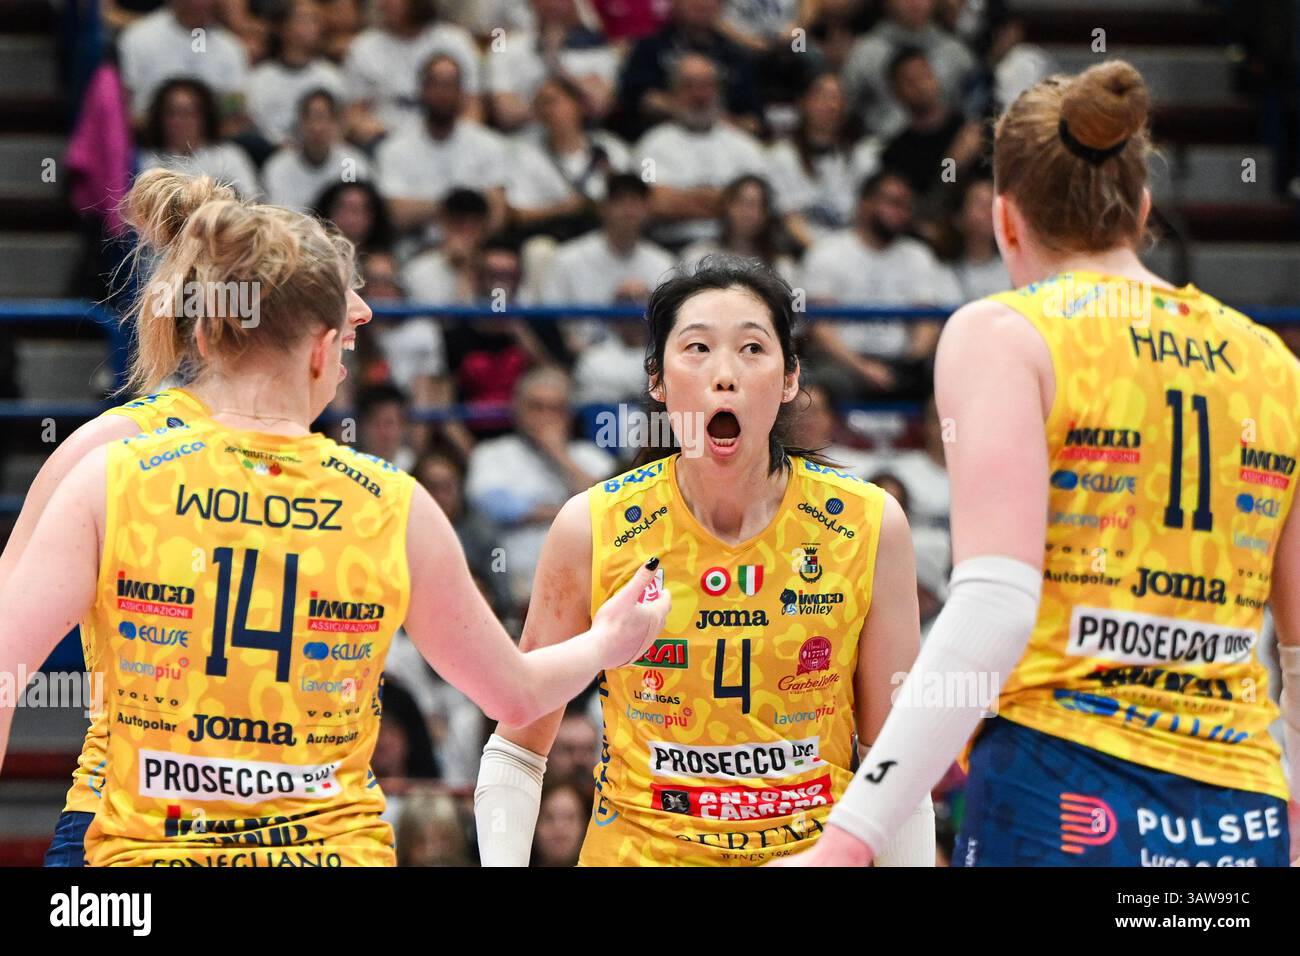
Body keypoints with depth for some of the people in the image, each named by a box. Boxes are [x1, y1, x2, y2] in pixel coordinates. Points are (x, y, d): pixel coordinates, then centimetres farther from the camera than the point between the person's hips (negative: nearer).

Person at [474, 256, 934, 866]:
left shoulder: (869, 528, -4)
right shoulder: (592, 529, -5)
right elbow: (516, 748, 4)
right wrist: (502, 864, -7)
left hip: (815, 853, 0)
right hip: (637, 850, 0)